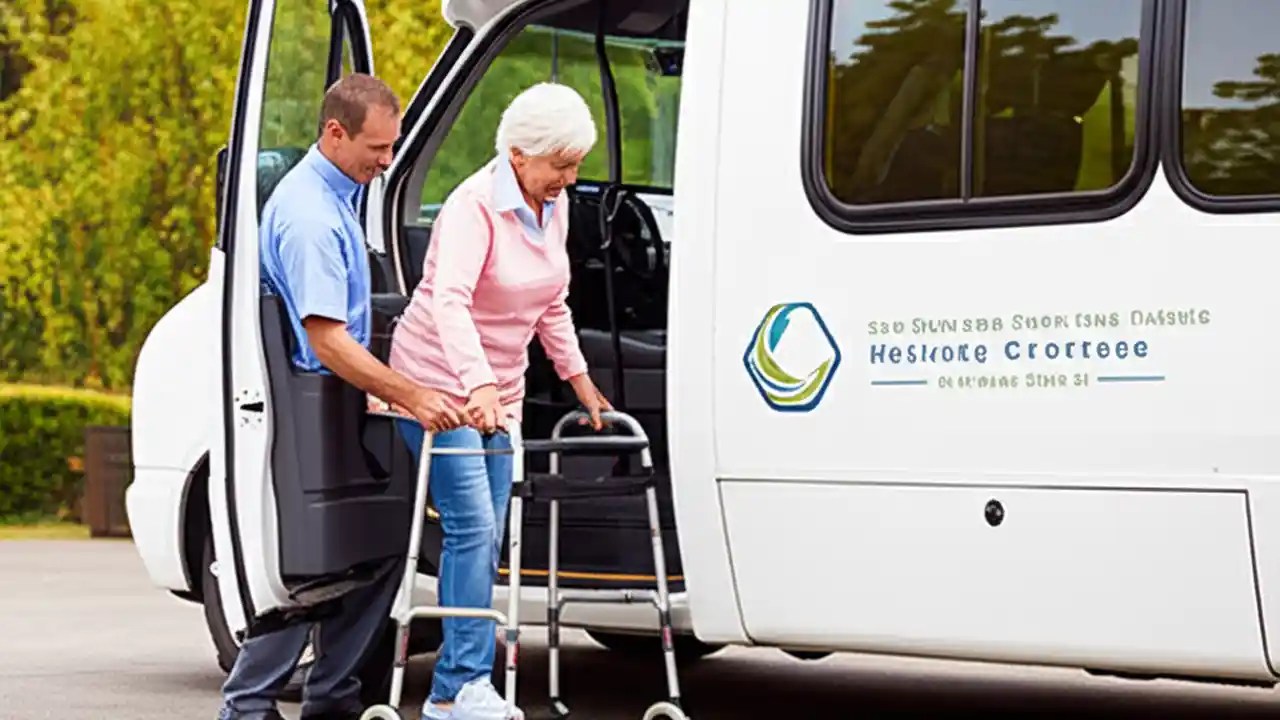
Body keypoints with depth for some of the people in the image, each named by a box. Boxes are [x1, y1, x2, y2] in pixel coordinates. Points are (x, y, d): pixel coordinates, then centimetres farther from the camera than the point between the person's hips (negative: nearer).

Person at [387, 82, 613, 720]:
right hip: (439, 381, -8)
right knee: (472, 527, -17)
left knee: (485, 539, 6)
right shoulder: (475, 206, -22)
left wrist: (578, 377, 12)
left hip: (497, 390, 8)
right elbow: (448, 299, -38)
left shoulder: (554, 206, 3)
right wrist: (478, 384, -49)